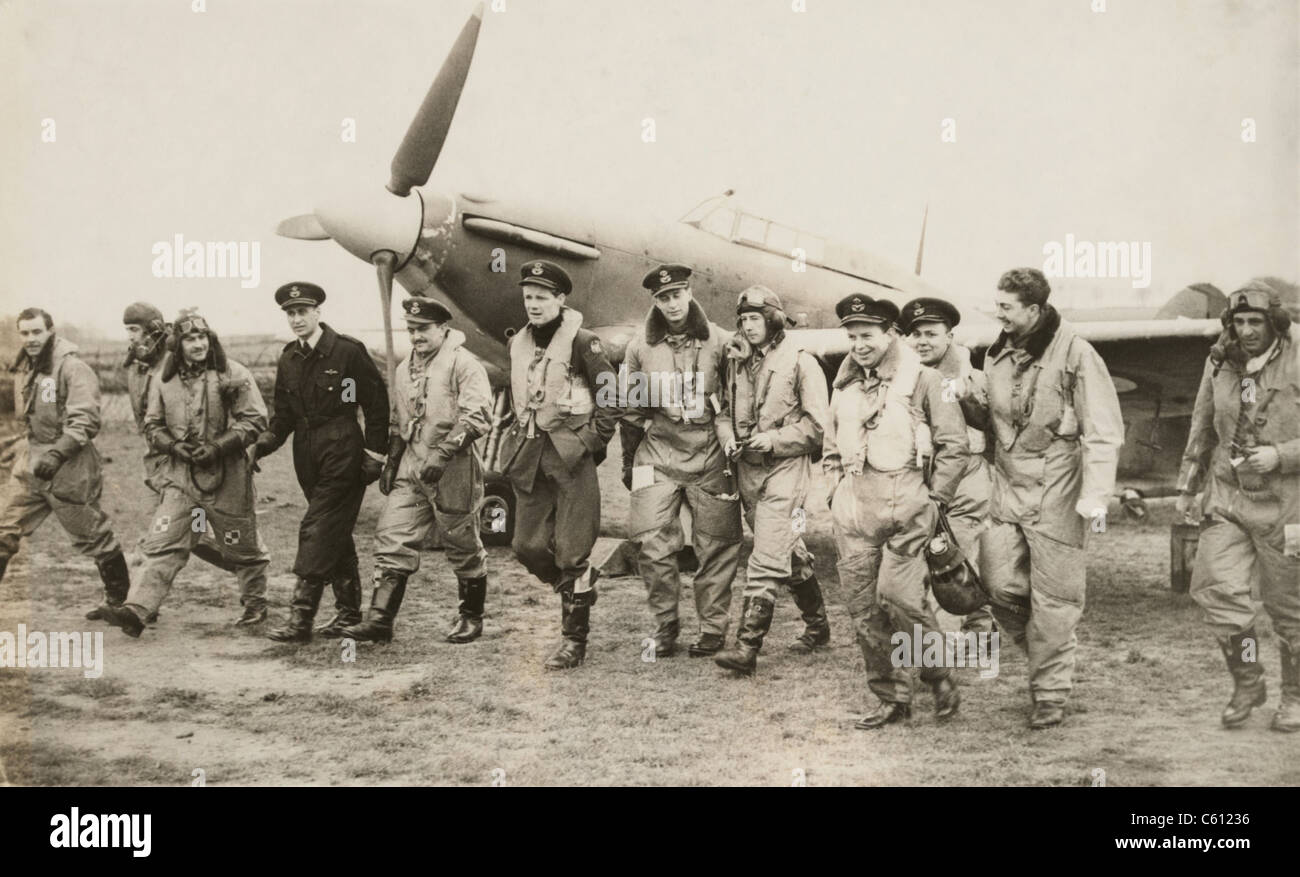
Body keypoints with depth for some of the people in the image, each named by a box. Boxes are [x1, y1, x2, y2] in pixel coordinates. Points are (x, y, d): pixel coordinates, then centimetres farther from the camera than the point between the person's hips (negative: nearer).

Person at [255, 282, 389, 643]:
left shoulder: (348, 351, -9)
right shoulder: (289, 359, 9)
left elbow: (377, 403, -6)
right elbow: (285, 412, 14)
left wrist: (374, 453, -9)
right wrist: (267, 440, -4)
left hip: (342, 456, -7)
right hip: (308, 457, 7)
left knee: (318, 531, -12)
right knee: (336, 534, 14)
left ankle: (301, 619, -12)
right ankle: (349, 610, 25)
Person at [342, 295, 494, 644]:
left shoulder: (463, 363, -9)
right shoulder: (405, 369, 16)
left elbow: (476, 416, -19)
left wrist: (443, 454, -25)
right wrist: (390, 464, 18)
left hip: (452, 468, -7)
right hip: (411, 469, 7)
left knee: (463, 547, 6)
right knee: (392, 540, -2)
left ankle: (472, 617, 21)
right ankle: (380, 619, -2)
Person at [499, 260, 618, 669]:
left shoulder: (581, 341, -7)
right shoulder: (519, 344, 13)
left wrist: (595, 441, -10)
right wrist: (518, 441, 14)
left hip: (571, 455, -7)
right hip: (530, 455, 7)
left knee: (571, 552, -4)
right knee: (528, 546, 6)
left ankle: (575, 640, 5)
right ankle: (580, 587, 33)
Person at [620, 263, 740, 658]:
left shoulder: (718, 342, 1)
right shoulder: (639, 347, 5)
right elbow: (632, 409, 12)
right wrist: (629, 463, 13)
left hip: (710, 455, -1)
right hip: (658, 452, 1)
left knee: (716, 545, 1)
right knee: (651, 542, -8)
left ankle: (713, 628, 14)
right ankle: (665, 625, 8)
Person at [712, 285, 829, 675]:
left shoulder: (801, 364, -9)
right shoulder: (737, 362, 9)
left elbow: (817, 425, -9)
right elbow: (726, 411, 19)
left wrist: (772, 439, -17)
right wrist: (728, 439, -1)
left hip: (785, 469, -7)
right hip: (748, 469, 7)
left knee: (766, 562, -12)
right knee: (790, 553, 18)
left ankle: (747, 647, -12)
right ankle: (817, 625, 33)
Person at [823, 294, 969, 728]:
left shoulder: (923, 380, -3)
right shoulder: (844, 385, 15)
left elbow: (954, 447, -3)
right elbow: (832, 451, 25)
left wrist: (934, 499, -5)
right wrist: (838, 493, 13)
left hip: (906, 508, -5)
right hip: (854, 512, 6)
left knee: (898, 593, -17)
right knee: (863, 607, 3)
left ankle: (939, 674, 7)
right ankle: (891, 697, 15)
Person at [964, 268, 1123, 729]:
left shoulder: (1075, 354, -12)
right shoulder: (998, 354, 8)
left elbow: (1104, 432, -12)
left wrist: (1095, 495, -19)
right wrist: (967, 404, 0)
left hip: (1056, 492, -6)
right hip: (1007, 487, 6)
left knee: (1053, 600, 1)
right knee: (1001, 585, 2)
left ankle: (1050, 694, 13)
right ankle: (1042, 652, 29)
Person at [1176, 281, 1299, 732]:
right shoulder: (1220, 363, 5)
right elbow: (1202, 426, 16)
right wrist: (1188, 486, 18)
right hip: (1226, 496, 4)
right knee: (1217, 587, -9)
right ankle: (1247, 684, 11)